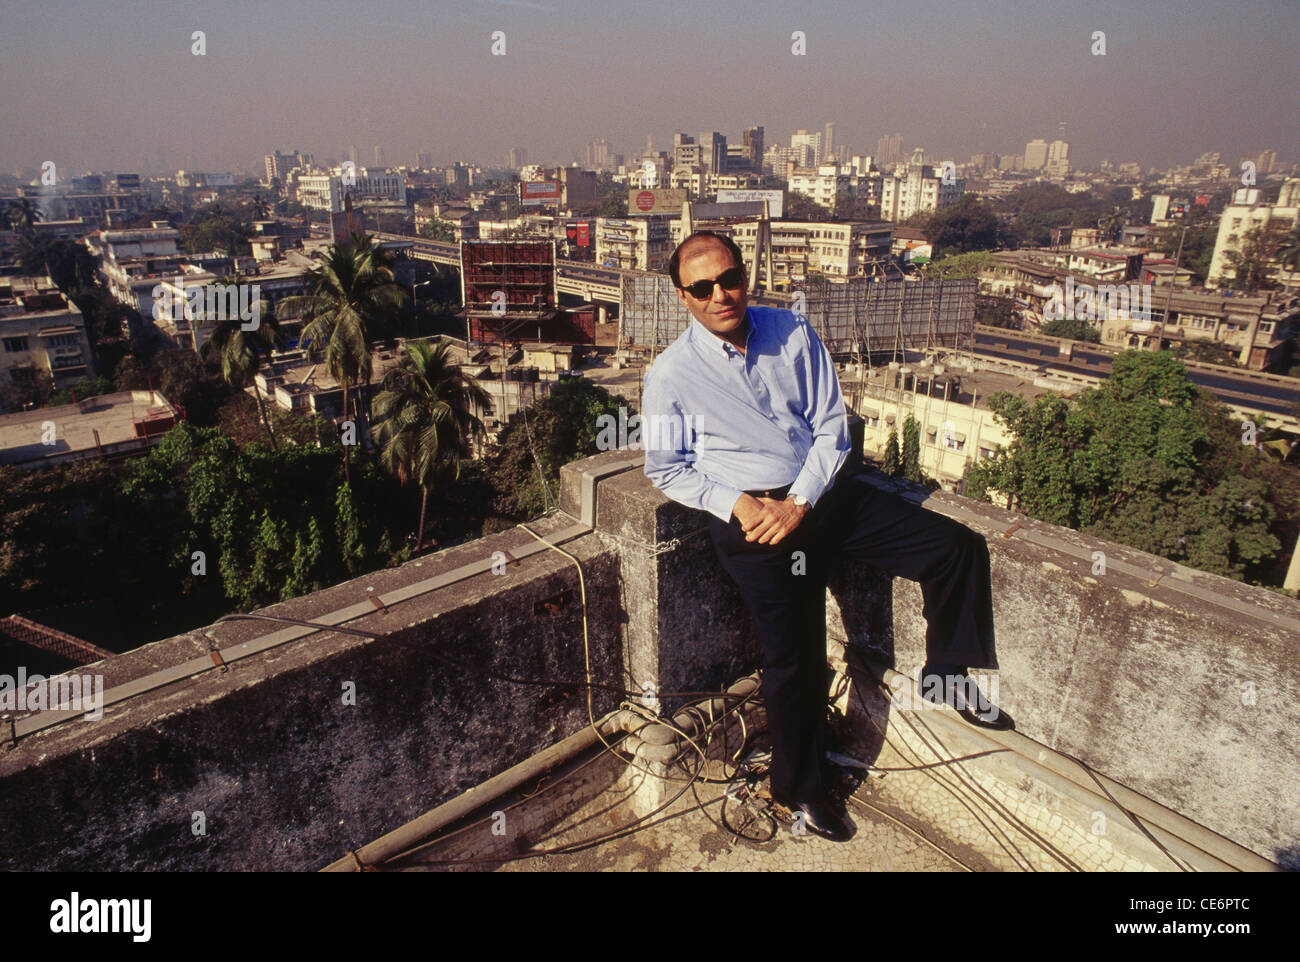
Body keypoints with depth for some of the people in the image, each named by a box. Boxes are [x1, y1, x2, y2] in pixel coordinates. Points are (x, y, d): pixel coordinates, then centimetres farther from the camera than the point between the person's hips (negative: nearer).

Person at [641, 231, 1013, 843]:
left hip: (822, 492, 4)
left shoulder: (793, 334, 3)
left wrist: (799, 503, -12)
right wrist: (736, 504, -14)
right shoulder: (671, 375, -5)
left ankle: (946, 677, 23)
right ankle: (799, 787, 26)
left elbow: (832, 426, 2)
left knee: (958, 548, -1)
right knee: (793, 656, -1)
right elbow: (665, 468, 1)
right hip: (750, 519, -4)